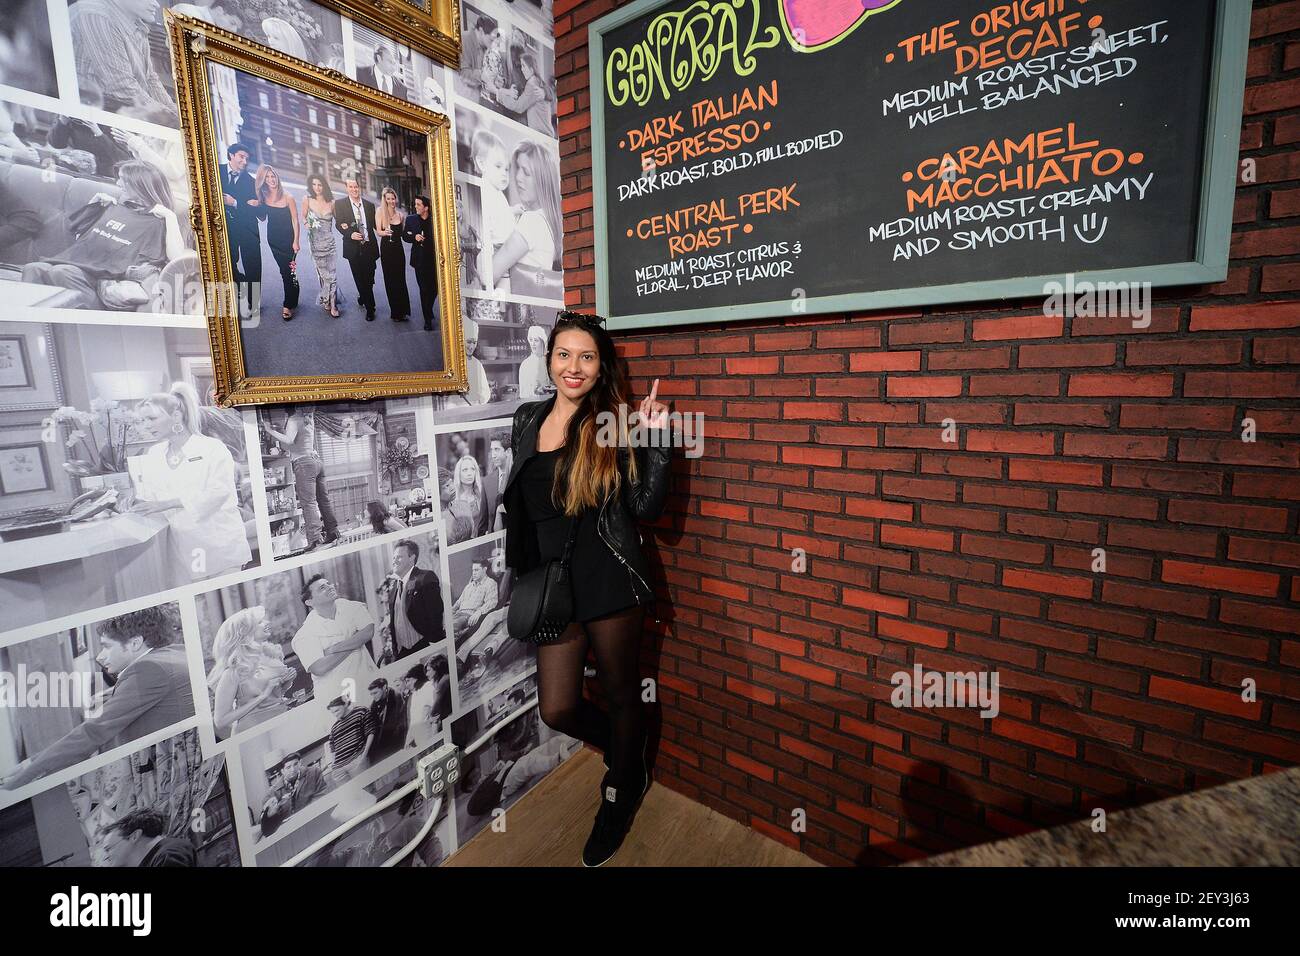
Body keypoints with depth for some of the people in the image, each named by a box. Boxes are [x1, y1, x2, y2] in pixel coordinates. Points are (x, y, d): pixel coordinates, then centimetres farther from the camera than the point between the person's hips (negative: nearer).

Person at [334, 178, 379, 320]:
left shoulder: (369, 205, 7)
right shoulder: (340, 204, 0)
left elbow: (374, 224, 10)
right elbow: (338, 224, -3)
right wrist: (350, 234, -19)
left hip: (369, 246, 2)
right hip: (353, 248, -2)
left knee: (369, 278, 7)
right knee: (360, 279, 2)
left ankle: (362, 296, 37)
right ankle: (370, 308, 11)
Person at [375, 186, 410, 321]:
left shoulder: (400, 214, 9)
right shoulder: (380, 211, 1)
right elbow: (378, 232, -6)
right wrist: (385, 232, -27)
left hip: (398, 248, 2)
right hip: (386, 249, -2)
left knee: (400, 280, -1)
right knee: (390, 280, 2)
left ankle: (403, 311, 5)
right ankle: (395, 312, 7)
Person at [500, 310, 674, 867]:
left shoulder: (615, 424, -7)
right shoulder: (528, 419, 6)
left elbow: (646, 509, -9)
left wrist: (657, 442, -18)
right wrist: (525, 570, 18)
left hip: (608, 581, -4)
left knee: (620, 693, 14)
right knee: (557, 709, 9)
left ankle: (621, 793, 43)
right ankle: (627, 756, 42)